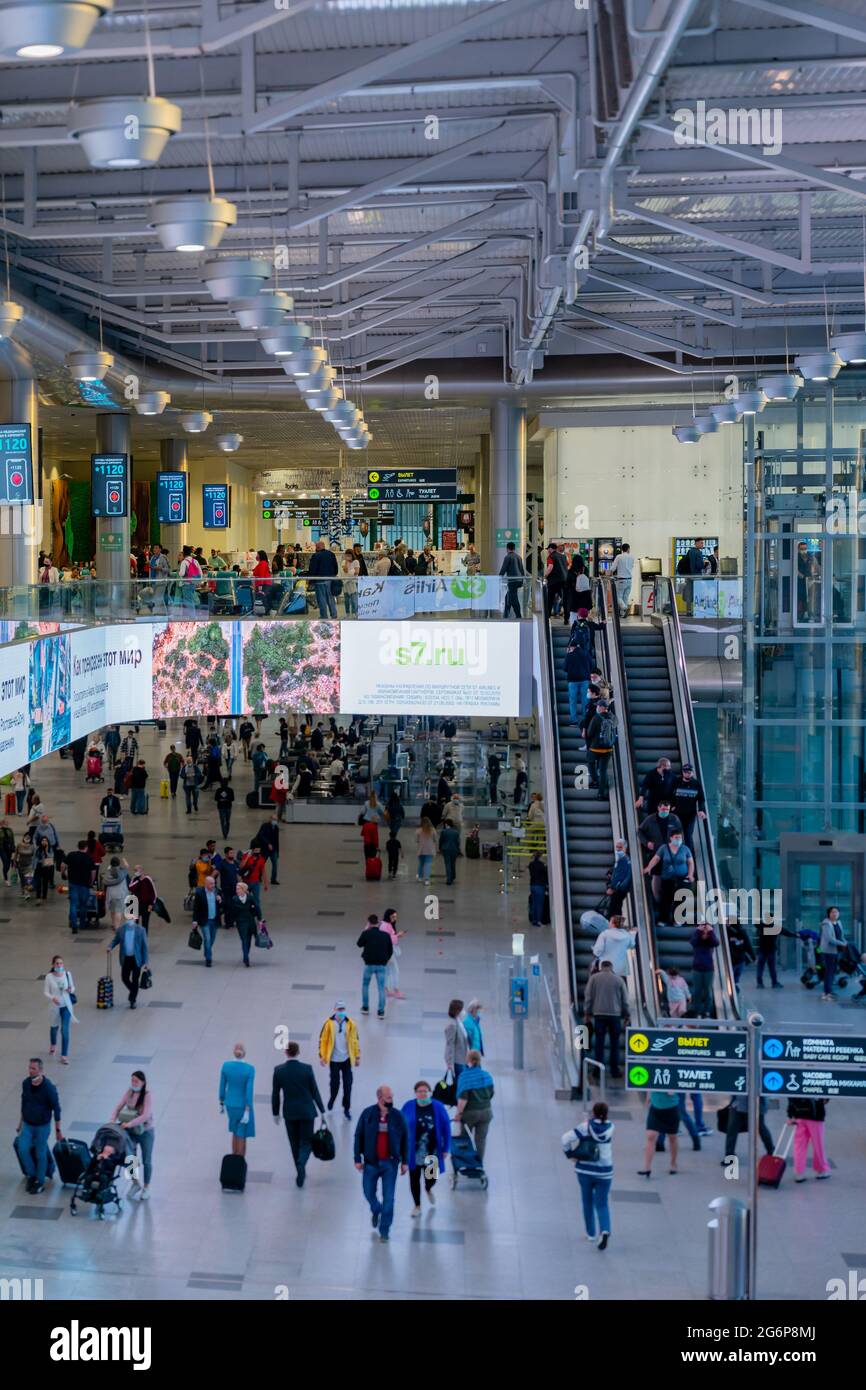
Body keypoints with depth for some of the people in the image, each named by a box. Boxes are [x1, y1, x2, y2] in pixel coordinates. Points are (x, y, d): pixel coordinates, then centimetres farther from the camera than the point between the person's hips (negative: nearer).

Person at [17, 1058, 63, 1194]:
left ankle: (40, 1183, 21)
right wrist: (21, 1122, 17)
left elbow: (56, 1109, -12)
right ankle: (31, 1175, 17)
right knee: (23, 1149, -7)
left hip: (42, 1126, -4)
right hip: (28, 1125, 4)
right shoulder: (26, 1083, -6)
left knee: (41, 1155, 4)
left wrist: (58, 1130, -9)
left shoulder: (48, 1087, -20)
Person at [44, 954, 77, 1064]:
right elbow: (46, 992, -11)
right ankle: (53, 1045, 54)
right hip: (55, 1006, 0)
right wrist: (52, 998, -31)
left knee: (65, 1030, -8)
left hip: (66, 1005, 0)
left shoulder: (67, 974, -9)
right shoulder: (49, 977, -15)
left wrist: (71, 990, -19)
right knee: (55, 1026, 23)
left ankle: (64, 1055, -1)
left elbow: (72, 987, 4)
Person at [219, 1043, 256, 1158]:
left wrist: (221, 1104, 12)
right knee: (242, 1136, 11)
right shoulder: (250, 1069, -21)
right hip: (244, 1105, -4)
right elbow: (249, 1090, -21)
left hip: (230, 1104, 4)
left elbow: (222, 1086, -3)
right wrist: (247, 1112, -17)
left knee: (235, 1132, 26)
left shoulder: (225, 1066, -12)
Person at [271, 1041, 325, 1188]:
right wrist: (322, 1110, 4)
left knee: (295, 1143, 17)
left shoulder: (279, 1070, -9)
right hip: (307, 1111, -1)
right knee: (306, 1142, 8)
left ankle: (301, 1173, 22)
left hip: (289, 1112, 1)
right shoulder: (307, 1068, -12)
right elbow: (315, 1091, -6)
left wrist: (275, 1113, 10)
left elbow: (275, 1094, -2)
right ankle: (301, 1164, -21)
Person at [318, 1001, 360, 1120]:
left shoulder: (350, 1024, -4)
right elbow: (322, 1040, -4)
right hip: (334, 1059, -1)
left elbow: (355, 1040, 3)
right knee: (335, 1082, 7)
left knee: (347, 1084, 3)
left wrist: (357, 1057, 5)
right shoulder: (329, 1023, -9)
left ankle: (347, 1108, 16)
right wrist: (322, 1056, -5)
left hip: (346, 1059, 1)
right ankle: (332, 1098, 37)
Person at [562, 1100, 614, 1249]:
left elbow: (566, 1138, -18)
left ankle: (591, 1233, 25)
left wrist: (571, 1154, -7)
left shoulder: (586, 1127, -12)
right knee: (602, 1204, 6)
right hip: (604, 1172, 1)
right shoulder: (610, 1127, -6)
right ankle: (605, 1231, -18)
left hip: (585, 1170, -1)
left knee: (588, 1202, 17)